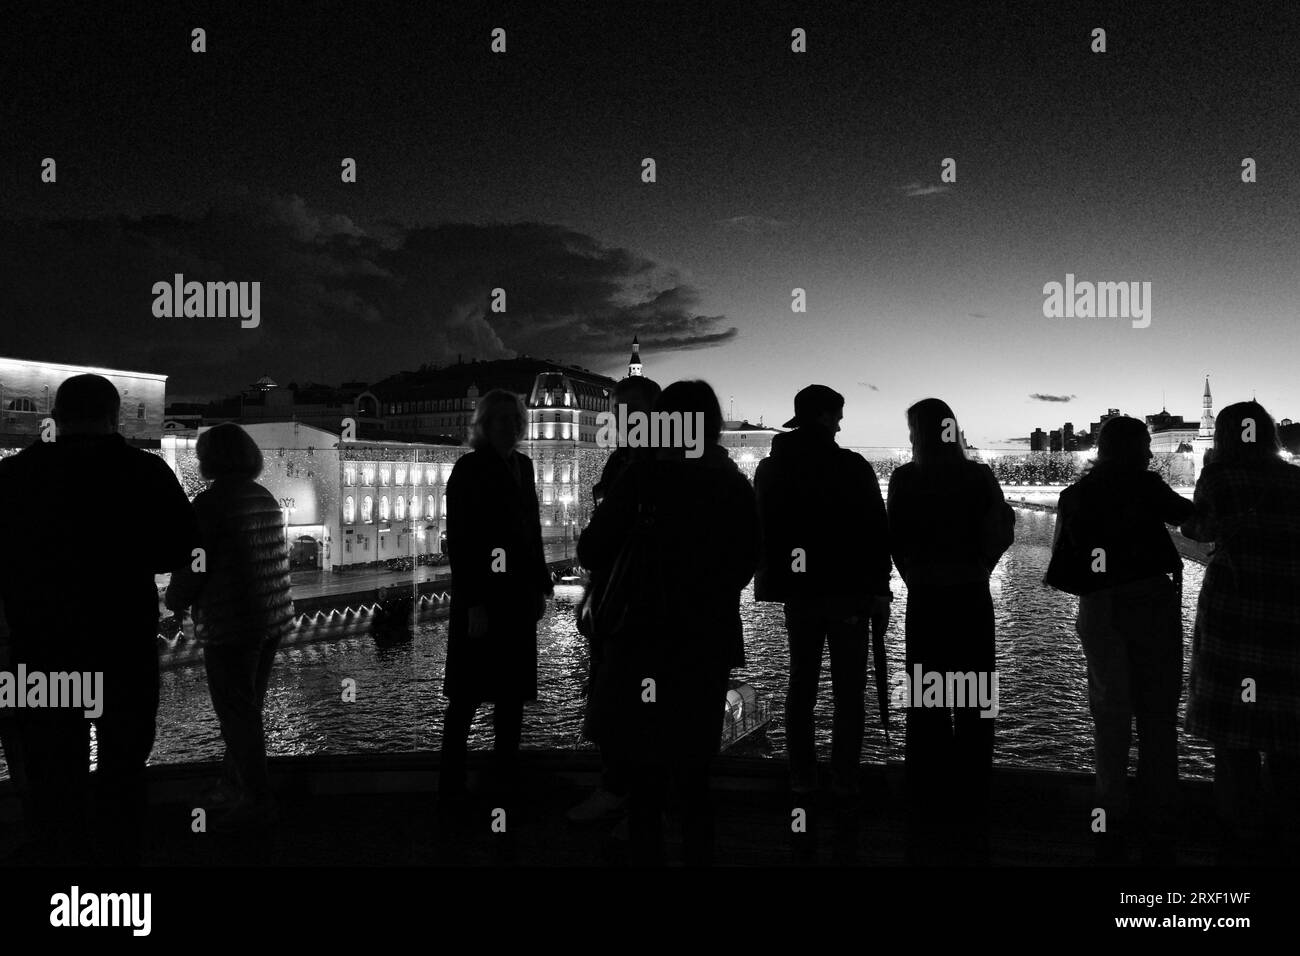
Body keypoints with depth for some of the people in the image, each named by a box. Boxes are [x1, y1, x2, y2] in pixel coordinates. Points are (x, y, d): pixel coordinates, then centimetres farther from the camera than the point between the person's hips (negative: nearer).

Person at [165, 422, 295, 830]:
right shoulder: (267, 499, 9)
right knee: (248, 708, 17)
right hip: (273, 618, 8)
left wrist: (175, 601, 7)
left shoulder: (210, 503, -14)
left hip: (231, 625, -8)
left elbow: (192, 566, -13)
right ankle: (234, 785, 29)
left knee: (237, 714, 1)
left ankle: (258, 800, 7)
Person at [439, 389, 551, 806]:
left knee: (512, 694, 12)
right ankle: (451, 788, 12)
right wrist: (473, 603, -17)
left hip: (518, 596, 6)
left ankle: (509, 780, 23)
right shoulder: (469, 469, -8)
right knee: (466, 697, 2)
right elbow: (458, 541, -12)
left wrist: (541, 586, 10)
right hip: (481, 597, -6)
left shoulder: (522, 465, 11)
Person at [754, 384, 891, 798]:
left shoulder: (769, 469, 5)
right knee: (848, 689, 4)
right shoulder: (853, 467, -8)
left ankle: (801, 777, 14)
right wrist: (879, 592, -3)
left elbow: (761, 533, 12)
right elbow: (876, 534, -8)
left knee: (801, 682, 12)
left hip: (796, 592, 4)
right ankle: (844, 780, 4)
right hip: (848, 592, -4)